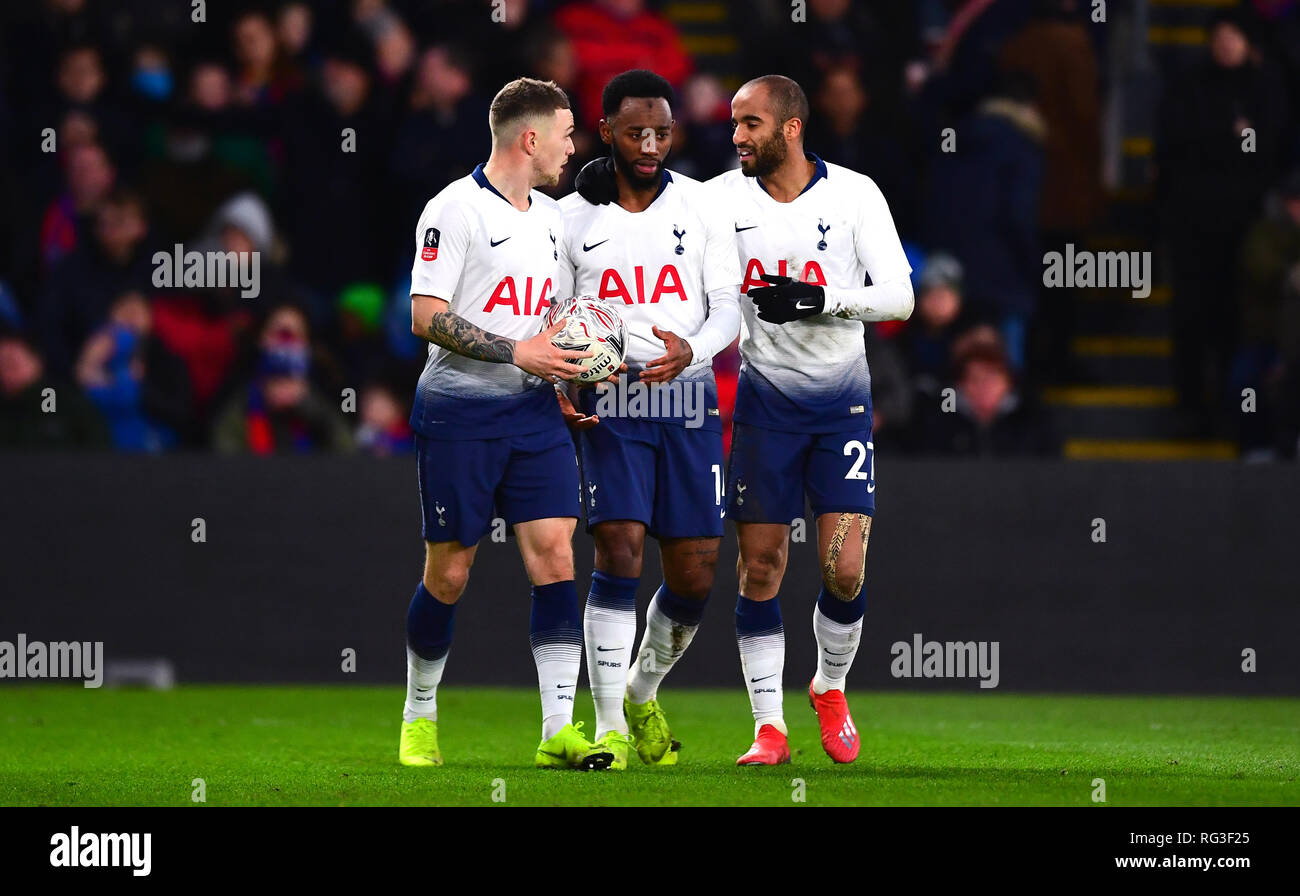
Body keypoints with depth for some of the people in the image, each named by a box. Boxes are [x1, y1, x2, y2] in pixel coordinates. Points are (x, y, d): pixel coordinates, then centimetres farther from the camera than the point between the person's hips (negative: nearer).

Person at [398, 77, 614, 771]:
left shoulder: (550, 218, 16)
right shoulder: (455, 210, -9)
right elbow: (425, 317, -15)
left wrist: (572, 356, 8)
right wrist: (516, 352, -18)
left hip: (535, 410, 6)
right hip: (459, 413, -6)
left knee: (554, 555, -7)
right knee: (449, 572, 1)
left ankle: (558, 731, -10)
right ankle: (419, 718, 22)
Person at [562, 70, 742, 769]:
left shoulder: (702, 207, 6)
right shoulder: (573, 218, 5)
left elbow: (727, 311, 2)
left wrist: (690, 351, -19)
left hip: (688, 394, 2)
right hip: (609, 399, -2)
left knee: (695, 575, 2)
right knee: (620, 549, -16)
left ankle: (644, 692, 29)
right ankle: (610, 728, -11)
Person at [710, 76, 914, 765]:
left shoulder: (854, 195, -6)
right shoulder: (722, 198, -1)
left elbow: (899, 295, -9)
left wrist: (820, 300, -22)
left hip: (842, 403, -1)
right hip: (764, 402, 1)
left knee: (844, 571, -8)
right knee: (760, 567, -3)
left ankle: (830, 688, 20)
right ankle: (768, 726, 5)